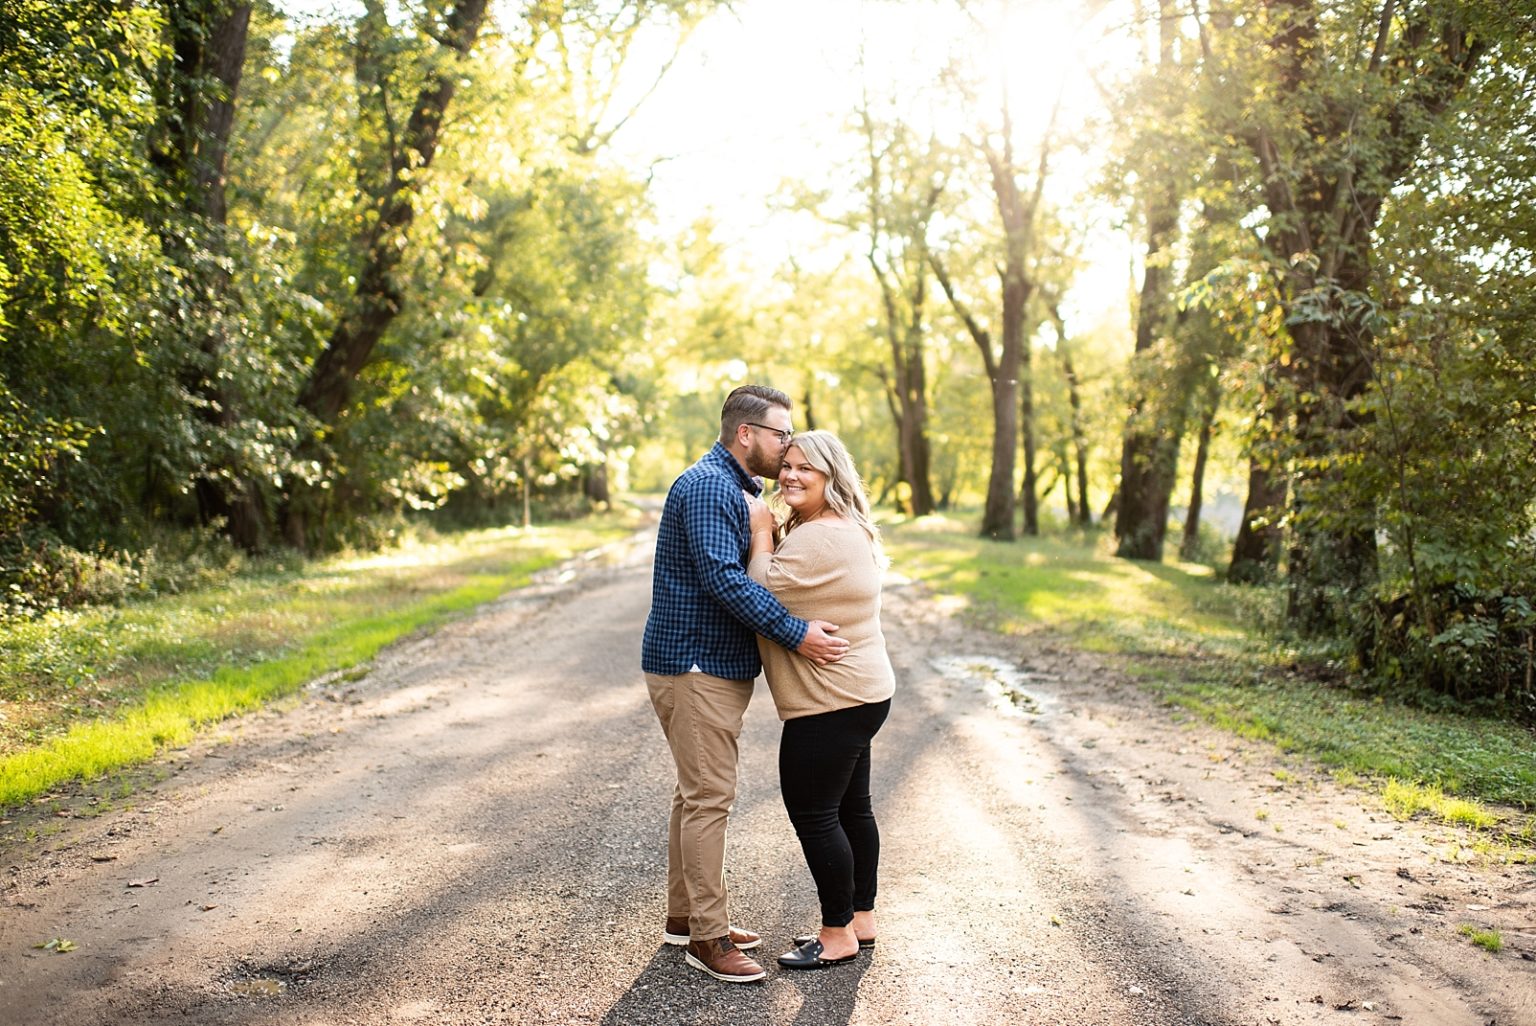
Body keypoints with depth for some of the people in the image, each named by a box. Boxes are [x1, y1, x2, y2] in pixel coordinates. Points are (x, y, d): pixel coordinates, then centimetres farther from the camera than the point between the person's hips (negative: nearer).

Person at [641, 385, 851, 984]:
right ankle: (707, 938, 0)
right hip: (696, 665, -11)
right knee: (709, 797, -7)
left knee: (697, 792, 16)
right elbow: (724, 578, -27)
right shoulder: (708, 486, -17)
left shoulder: (733, 487, 18)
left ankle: (684, 914, 27)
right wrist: (795, 635, -27)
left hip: (712, 664, 11)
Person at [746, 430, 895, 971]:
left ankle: (837, 934, 9)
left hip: (830, 703, -11)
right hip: (858, 694, 11)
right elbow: (792, 592, 17)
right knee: (851, 806, 17)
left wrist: (761, 534, -11)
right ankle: (861, 919, 29)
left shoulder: (821, 538, -20)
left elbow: (764, 590, -23)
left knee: (813, 813, -2)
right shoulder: (845, 531, 15)